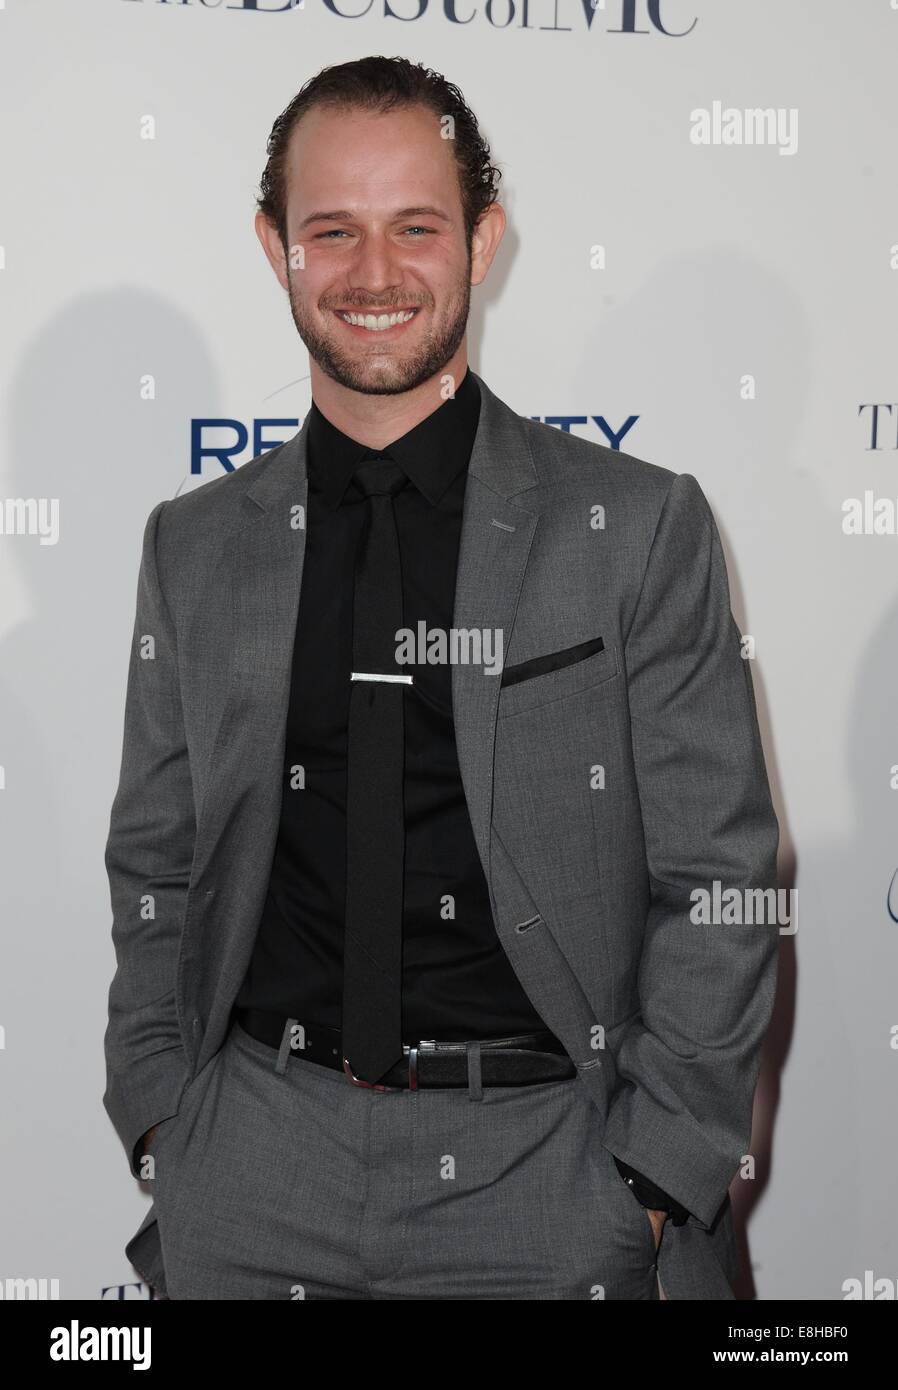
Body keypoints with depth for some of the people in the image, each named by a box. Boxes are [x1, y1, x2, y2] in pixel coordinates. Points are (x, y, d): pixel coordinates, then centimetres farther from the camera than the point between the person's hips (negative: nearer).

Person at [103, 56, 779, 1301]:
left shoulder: (641, 528, -4)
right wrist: (164, 1124, 1)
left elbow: (716, 880, -4)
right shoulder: (194, 547, 5)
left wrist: (659, 1176, -8)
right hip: (254, 1165, 3)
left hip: (541, 1162, -2)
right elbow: (154, 871, 10)